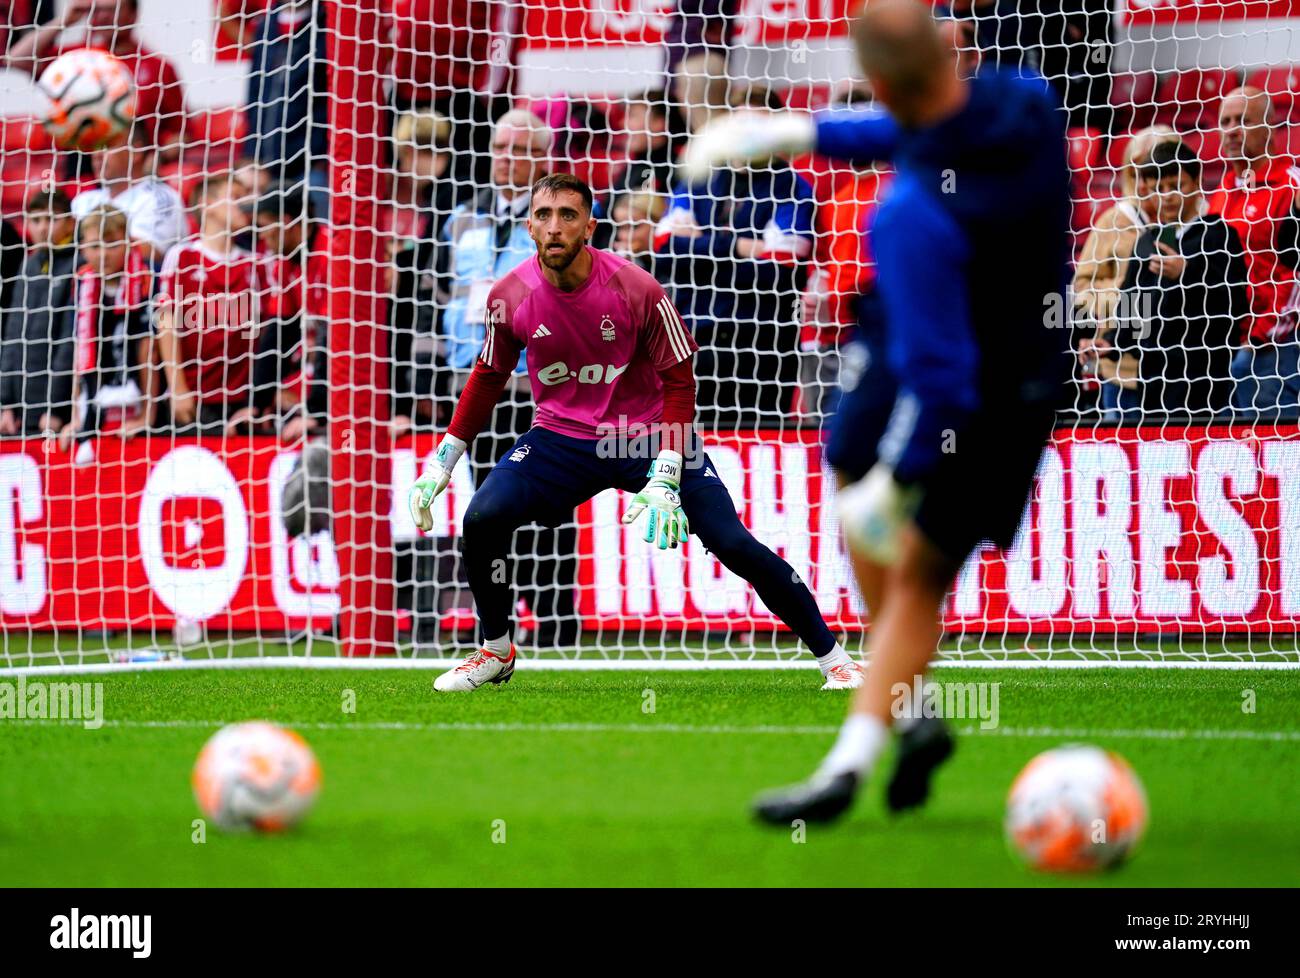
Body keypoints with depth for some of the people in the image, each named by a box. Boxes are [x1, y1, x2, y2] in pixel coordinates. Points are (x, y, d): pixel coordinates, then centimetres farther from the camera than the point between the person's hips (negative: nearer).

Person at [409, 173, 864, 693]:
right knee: (482, 519, -20)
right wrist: (442, 462, 6)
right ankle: (496, 653, 5)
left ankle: (832, 657, -1)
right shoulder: (509, 297, -11)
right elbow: (489, 377, 8)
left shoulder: (638, 290, -19)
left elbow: (679, 383, -12)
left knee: (733, 543, -14)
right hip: (561, 437, 2)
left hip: (648, 435, -2)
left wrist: (664, 479, -22)